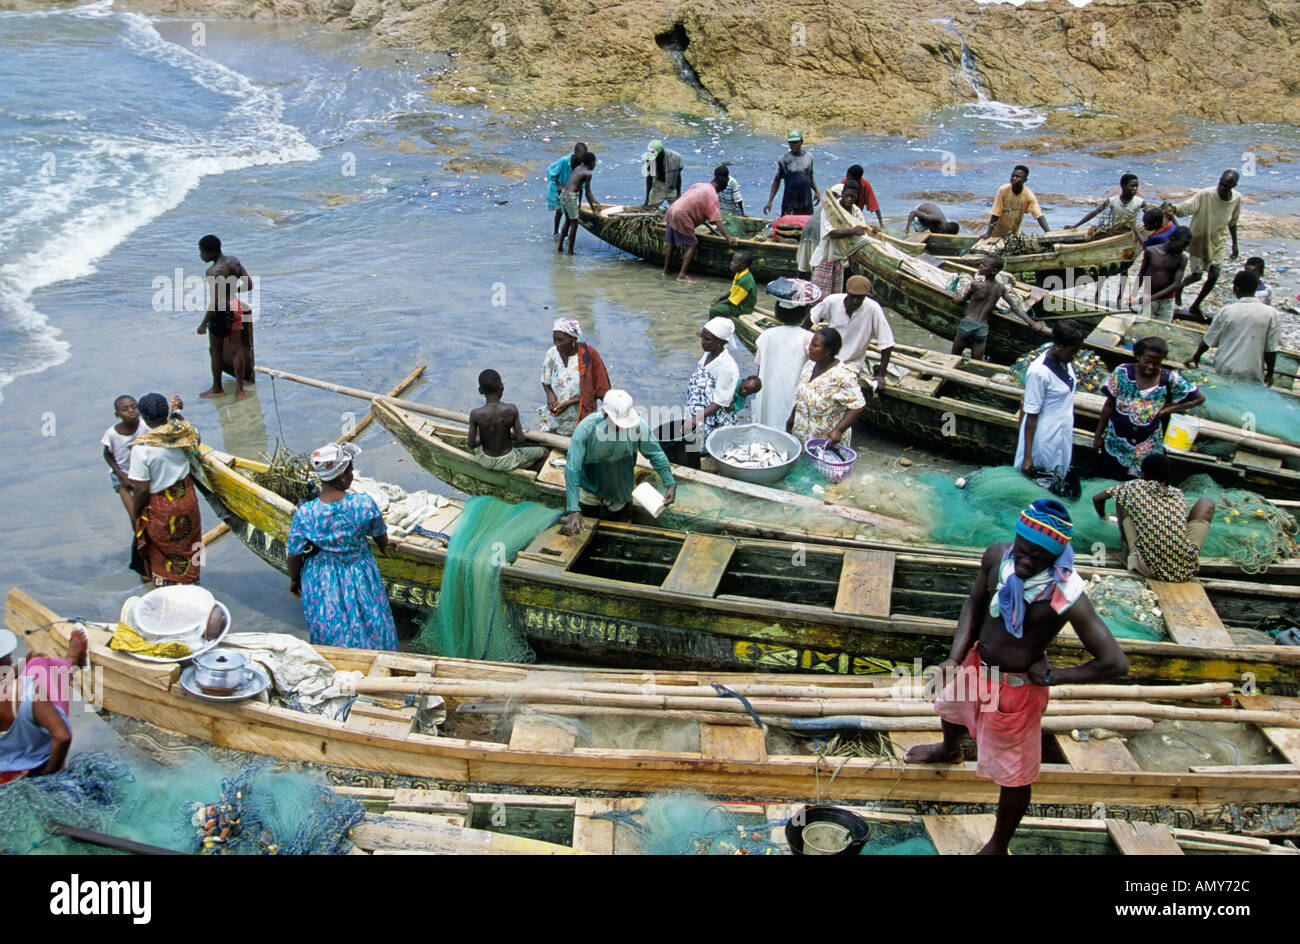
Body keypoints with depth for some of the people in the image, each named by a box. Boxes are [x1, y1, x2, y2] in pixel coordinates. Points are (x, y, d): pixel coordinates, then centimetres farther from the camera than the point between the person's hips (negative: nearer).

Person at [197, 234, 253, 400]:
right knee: (237, 348, 12)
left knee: (215, 350, 12)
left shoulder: (214, 272, -23)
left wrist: (203, 324, -15)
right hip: (236, 306, 7)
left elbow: (214, 302, -23)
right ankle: (239, 389, 14)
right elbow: (249, 285, 3)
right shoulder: (233, 261, -2)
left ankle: (217, 388, 25)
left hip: (221, 312, -7)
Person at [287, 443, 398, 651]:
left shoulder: (305, 513, -24)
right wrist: (385, 545, 22)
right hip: (359, 579, 0)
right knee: (369, 629, 23)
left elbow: (295, 555, -12)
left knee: (330, 637, 21)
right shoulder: (364, 504, -24)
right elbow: (380, 535, -3)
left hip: (322, 583, 0)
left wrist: (294, 580, 9)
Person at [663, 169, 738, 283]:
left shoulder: (698, 185, 16)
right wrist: (727, 237, -14)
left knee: (670, 243, 19)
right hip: (682, 217, -8)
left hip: (671, 211, 8)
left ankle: (666, 270, 31)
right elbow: (716, 219, -14)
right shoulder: (712, 196, -7)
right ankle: (682, 275, -6)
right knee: (692, 245, -2)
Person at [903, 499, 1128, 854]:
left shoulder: (1067, 595, -34)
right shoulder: (998, 555, -20)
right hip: (977, 665, 7)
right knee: (951, 706, 36)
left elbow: (1115, 663, -34)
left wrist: (1054, 676, -23)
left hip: (1016, 688, -6)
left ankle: (997, 846, 38)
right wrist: (956, 656, -12)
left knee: (1014, 775, 11)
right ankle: (949, 750, 72)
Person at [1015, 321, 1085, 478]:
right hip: (1045, 439, -8)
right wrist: (1027, 456, -21)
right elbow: (1031, 416, -23)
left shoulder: (1064, 361, -3)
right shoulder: (1039, 372, -27)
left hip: (1064, 434, 8)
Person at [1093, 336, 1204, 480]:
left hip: (1146, 447, 0)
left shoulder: (1171, 380, -12)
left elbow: (1199, 398, -2)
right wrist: (1098, 436, 3)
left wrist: (1167, 410, -10)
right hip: (1115, 443, 0)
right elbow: (1109, 405, -2)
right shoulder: (1122, 373, -11)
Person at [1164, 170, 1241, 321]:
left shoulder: (1236, 198, -6)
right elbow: (1186, 207, -35)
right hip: (1199, 240, -4)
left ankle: (1195, 306, 19)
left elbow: (1233, 222, 9)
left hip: (1218, 243, 4)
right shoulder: (1206, 195, -22)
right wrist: (1173, 208, -58)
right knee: (1196, 275, 0)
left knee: (1213, 277, 0)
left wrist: (1235, 244, 14)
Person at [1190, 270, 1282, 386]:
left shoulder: (1226, 311, -4)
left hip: (1224, 373, 2)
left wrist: (1197, 355, 24)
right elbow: (1271, 350, -6)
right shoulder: (1271, 314, -8)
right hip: (1252, 376, -2)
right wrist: (1269, 374, 7)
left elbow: (1208, 340, 5)